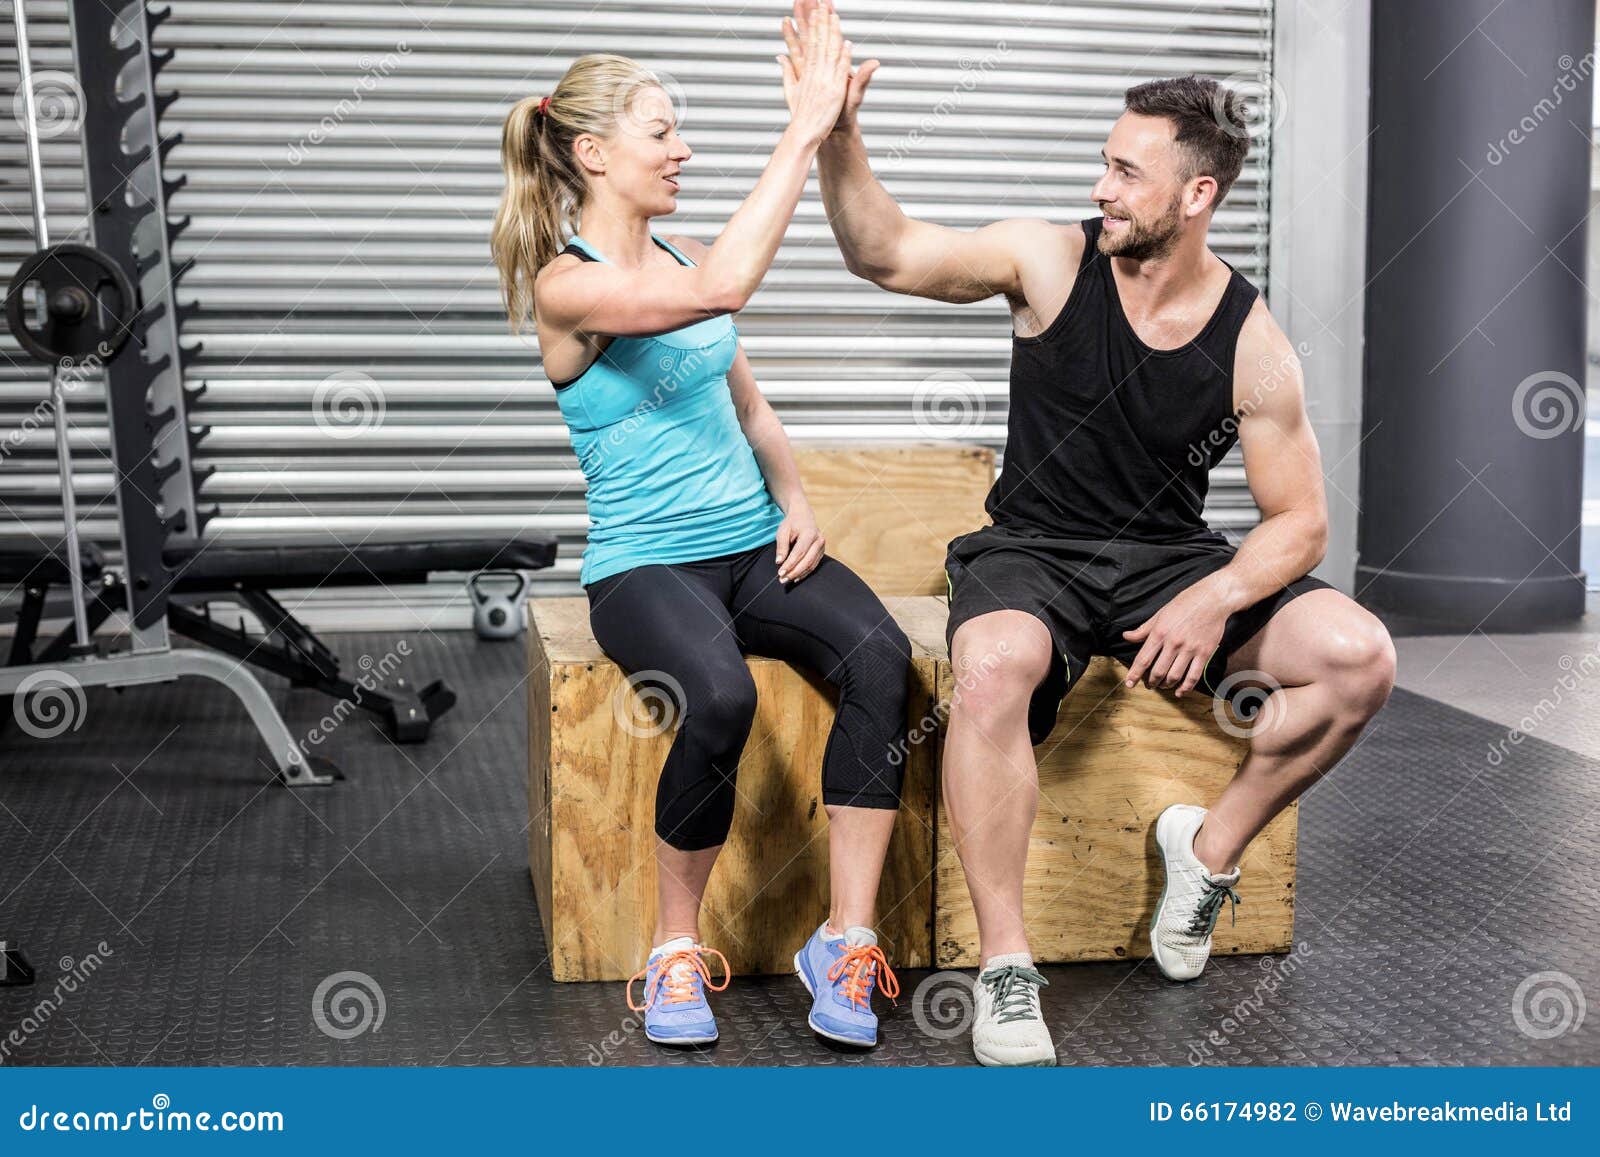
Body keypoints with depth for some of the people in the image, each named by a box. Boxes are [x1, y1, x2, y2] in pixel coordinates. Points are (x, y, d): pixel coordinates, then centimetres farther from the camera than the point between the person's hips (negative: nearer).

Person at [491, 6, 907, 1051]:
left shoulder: (679, 257, 16)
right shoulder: (567, 285, -9)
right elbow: (720, 291, -27)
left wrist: (796, 501, 4)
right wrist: (802, 133, -24)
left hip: (754, 544, 6)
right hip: (645, 563, -6)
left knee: (878, 652, -24)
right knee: (719, 696, -36)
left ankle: (848, 938, -17)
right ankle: (677, 946, -10)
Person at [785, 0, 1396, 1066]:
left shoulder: (1254, 346, -5)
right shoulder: (1053, 264, -6)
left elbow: (1299, 522, -1)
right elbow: (887, 253, -5)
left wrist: (1216, 598, -20)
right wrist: (839, 137, -20)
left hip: (1174, 559, 2)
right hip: (1033, 555, -2)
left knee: (1358, 656, -20)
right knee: (995, 665, -38)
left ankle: (1211, 849, 4)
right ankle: (1006, 970, -25)